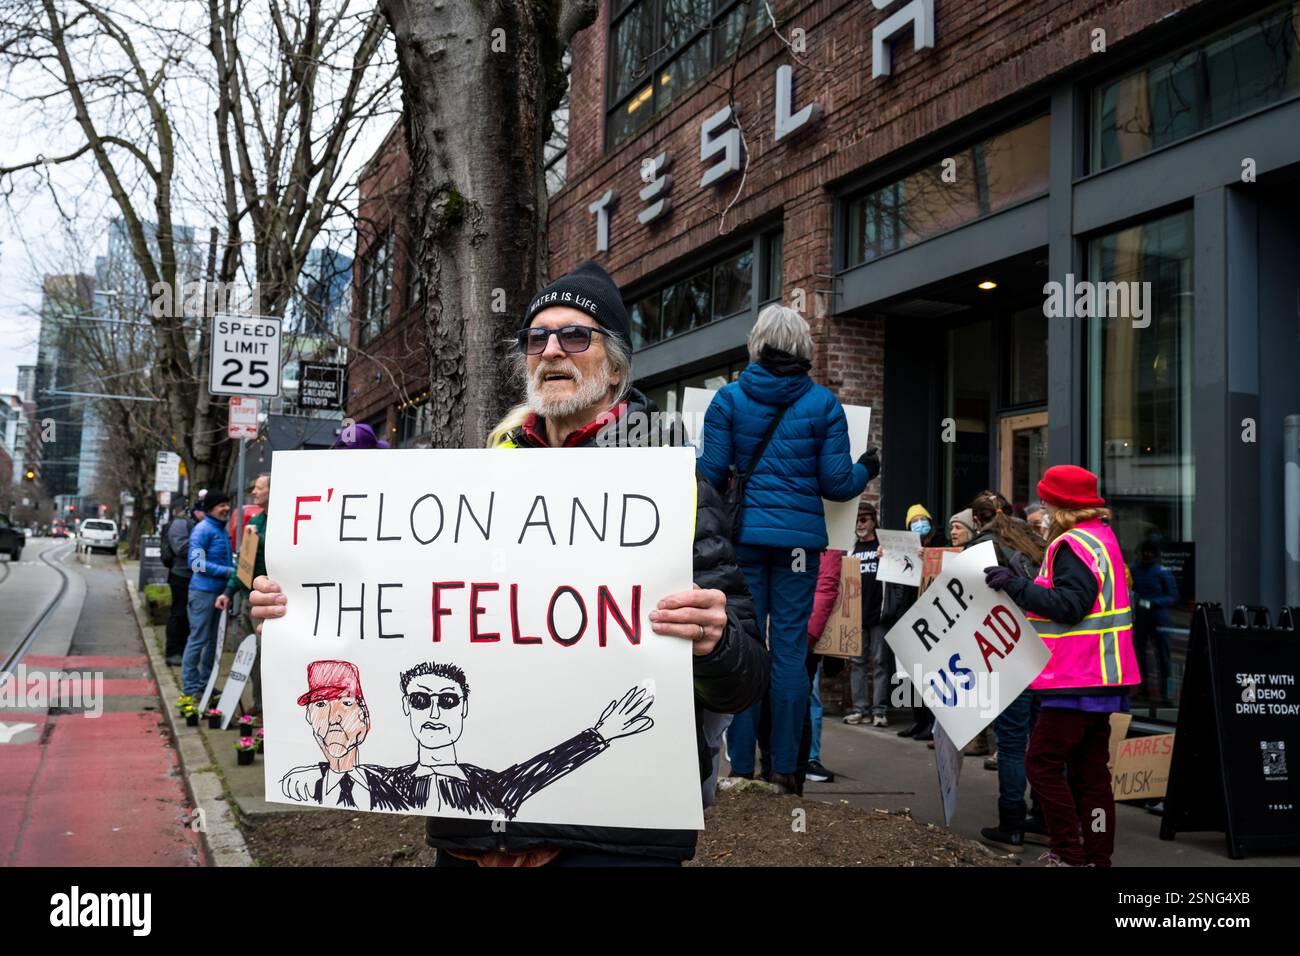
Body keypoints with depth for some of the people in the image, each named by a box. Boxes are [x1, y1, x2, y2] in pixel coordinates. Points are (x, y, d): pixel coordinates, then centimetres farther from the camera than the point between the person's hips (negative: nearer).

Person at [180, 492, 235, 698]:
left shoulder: (222, 529, 14)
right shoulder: (203, 529, -12)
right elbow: (196, 562, -19)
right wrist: (227, 571, -20)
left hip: (220, 591, 9)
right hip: (203, 591, -9)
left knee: (214, 640, 14)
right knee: (198, 639, -2)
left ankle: (205, 682, 24)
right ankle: (190, 686, 6)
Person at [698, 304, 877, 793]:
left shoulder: (729, 397, 1)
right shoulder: (824, 403, 2)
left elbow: (711, 474, -3)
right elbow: (836, 482, 0)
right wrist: (867, 469, 21)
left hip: (742, 534, 0)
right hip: (799, 537, 0)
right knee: (790, 650, 5)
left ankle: (741, 767, 7)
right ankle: (784, 767, 7)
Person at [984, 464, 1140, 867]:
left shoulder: (1074, 544, -17)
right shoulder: (1101, 536, 15)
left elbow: (1069, 606, -24)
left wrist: (1016, 585, -22)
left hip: (1077, 678, -11)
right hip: (1099, 674, 11)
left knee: (1043, 762, -4)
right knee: (1089, 767, 14)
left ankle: (1071, 854, 0)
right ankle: (1097, 853, 19)